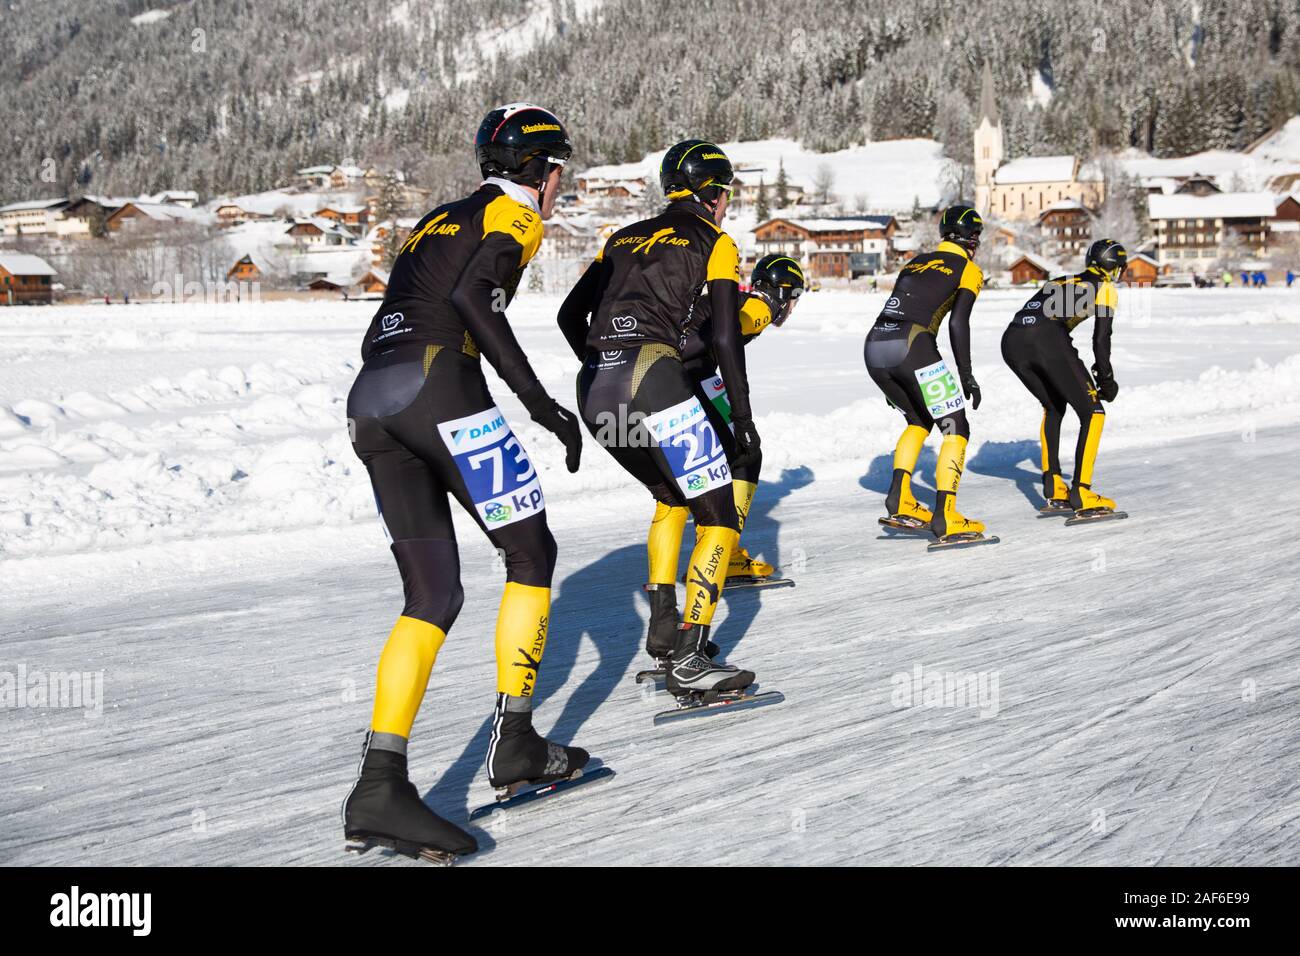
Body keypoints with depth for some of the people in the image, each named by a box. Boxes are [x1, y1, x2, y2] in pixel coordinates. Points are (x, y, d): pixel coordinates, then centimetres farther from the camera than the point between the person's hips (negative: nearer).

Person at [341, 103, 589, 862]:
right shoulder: (516, 214, 6)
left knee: (433, 596, 7)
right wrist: (539, 400, -14)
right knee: (532, 552, 9)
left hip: (369, 404, 8)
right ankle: (516, 743, 12)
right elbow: (472, 297, -13)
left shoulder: (435, 221, 30)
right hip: (438, 387, -8)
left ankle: (381, 786, -4)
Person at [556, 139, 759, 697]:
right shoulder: (715, 242, 9)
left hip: (595, 393, 7)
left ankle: (663, 632, 26)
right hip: (655, 383, -7)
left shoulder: (625, 238, 25)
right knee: (719, 519, 3)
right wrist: (742, 417, 4)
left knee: (671, 497, 29)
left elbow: (570, 316, 23)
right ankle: (689, 664, -6)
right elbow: (725, 337, -1)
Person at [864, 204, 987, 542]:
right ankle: (945, 517, -6)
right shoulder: (969, 270, 11)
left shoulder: (915, 262, 28)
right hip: (911, 347, -7)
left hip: (874, 348, 7)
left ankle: (899, 499, 14)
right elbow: (958, 323, -3)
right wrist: (966, 375, 2)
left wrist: (894, 382, 29)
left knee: (920, 421, 26)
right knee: (956, 429, 4)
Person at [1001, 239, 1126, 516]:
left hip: (1011, 341, 7)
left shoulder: (1060, 282, 35)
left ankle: (1053, 488, 22)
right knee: (1093, 413, 7)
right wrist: (1107, 381, 17)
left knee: (1053, 406, 29)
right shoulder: (1105, 289, 17)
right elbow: (1100, 339, 6)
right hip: (1046, 340, -7)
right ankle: (1081, 495, -1)